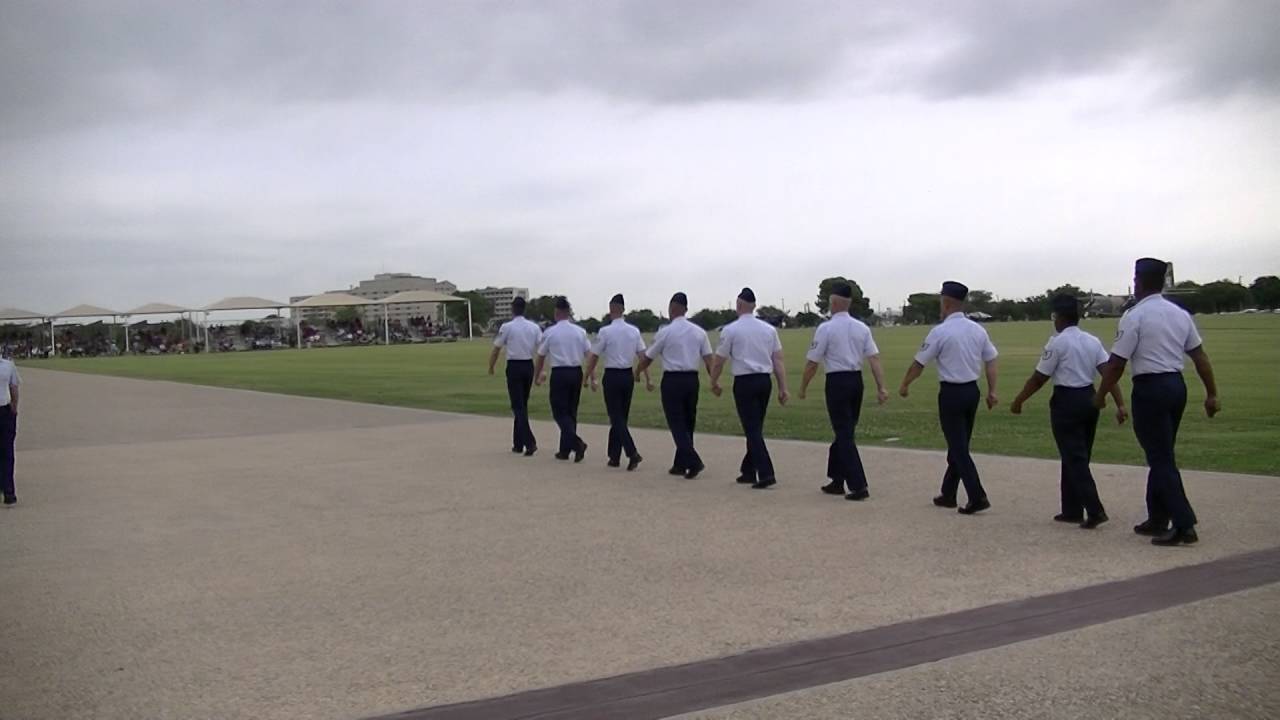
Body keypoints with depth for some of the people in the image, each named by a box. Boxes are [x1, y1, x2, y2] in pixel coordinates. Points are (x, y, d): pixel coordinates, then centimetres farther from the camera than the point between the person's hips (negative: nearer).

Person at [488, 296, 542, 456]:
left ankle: (530, 442, -16)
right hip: (529, 366, 4)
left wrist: (491, 367, 14)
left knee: (518, 406, -2)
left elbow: (496, 349, -1)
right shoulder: (534, 327, 3)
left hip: (514, 366, -4)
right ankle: (518, 443, 22)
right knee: (523, 405, 16)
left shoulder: (507, 327, -7)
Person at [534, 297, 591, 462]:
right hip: (576, 373, 4)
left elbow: (541, 357, 4)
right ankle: (565, 450, 20)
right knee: (571, 411, 14)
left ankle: (577, 443, -18)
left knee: (560, 412, 2)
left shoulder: (549, 332, -5)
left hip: (559, 374, -4)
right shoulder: (580, 332, 2)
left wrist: (537, 376, 18)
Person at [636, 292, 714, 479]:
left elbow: (648, 357, 3)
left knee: (677, 424, -2)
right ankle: (680, 464, 20)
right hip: (692, 379, 5)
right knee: (688, 423, 14)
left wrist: (637, 373, 19)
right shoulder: (699, 332, 6)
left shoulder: (665, 332, -7)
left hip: (672, 380, -5)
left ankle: (693, 462, -15)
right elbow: (708, 358, 0)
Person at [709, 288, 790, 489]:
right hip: (765, 381, 5)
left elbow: (718, 362, 0)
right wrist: (783, 388, 6)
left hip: (744, 382, -5)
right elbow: (778, 361, 4)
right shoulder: (769, 329, 7)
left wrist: (714, 383, 16)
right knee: (755, 428, 16)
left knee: (752, 430, -4)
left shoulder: (731, 330, -5)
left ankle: (766, 473, -14)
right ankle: (748, 471, 24)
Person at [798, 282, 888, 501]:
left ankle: (858, 486, -7)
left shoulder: (826, 328, -10)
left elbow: (812, 362, -7)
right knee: (844, 431, 17)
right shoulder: (862, 327, 5)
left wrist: (803, 387, 4)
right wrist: (881, 387, -1)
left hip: (837, 382, -6)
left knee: (844, 434, -2)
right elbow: (874, 358, -1)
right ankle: (837, 480, 26)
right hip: (856, 380, 6)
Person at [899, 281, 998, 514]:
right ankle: (948, 494, 25)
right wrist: (992, 391, 10)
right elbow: (991, 361, 5)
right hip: (972, 390, 6)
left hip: (951, 393, -6)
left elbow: (919, 364, -5)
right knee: (959, 445, 16)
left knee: (958, 448, -1)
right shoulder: (978, 329, 4)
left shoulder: (940, 331, -12)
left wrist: (904, 385, 9)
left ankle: (977, 497, -8)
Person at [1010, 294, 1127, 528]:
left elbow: (1038, 378, -8)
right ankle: (1072, 510, 22)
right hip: (1089, 399, 7)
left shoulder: (1058, 342, -10)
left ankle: (1095, 510, -12)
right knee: (1079, 457, 16)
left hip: (1067, 402, -7)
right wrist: (1120, 404, -3)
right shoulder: (1093, 341, 8)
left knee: (1074, 459, -4)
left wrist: (1018, 401, 2)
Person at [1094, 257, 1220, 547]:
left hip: (1150, 388, -7)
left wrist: (1101, 395, 0)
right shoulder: (1180, 314, 9)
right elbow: (1200, 355, 9)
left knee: (1161, 458, -3)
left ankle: (1184, 525, -7)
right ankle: (1157, 520, 25)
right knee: (1162, 455, 18)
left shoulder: (1134, 316, -11)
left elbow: (1116, 363, -11)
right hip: (1177, 385, 7)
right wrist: (1212, 394, 13)